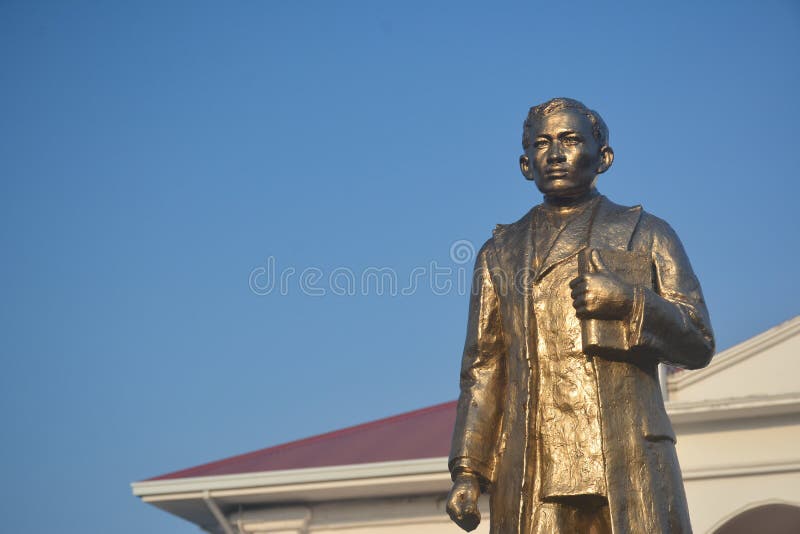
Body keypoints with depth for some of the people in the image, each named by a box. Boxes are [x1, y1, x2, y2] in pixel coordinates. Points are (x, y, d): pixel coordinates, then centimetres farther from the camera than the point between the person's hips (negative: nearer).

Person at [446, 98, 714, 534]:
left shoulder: (646, 234, 16)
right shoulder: (500, 252, 20)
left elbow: (699, 344, 10)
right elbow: (482, 368, 14)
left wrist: (629, 302, -8)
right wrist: (467, 469, 3)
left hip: (627, 462, -1)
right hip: (529, 468, 1)